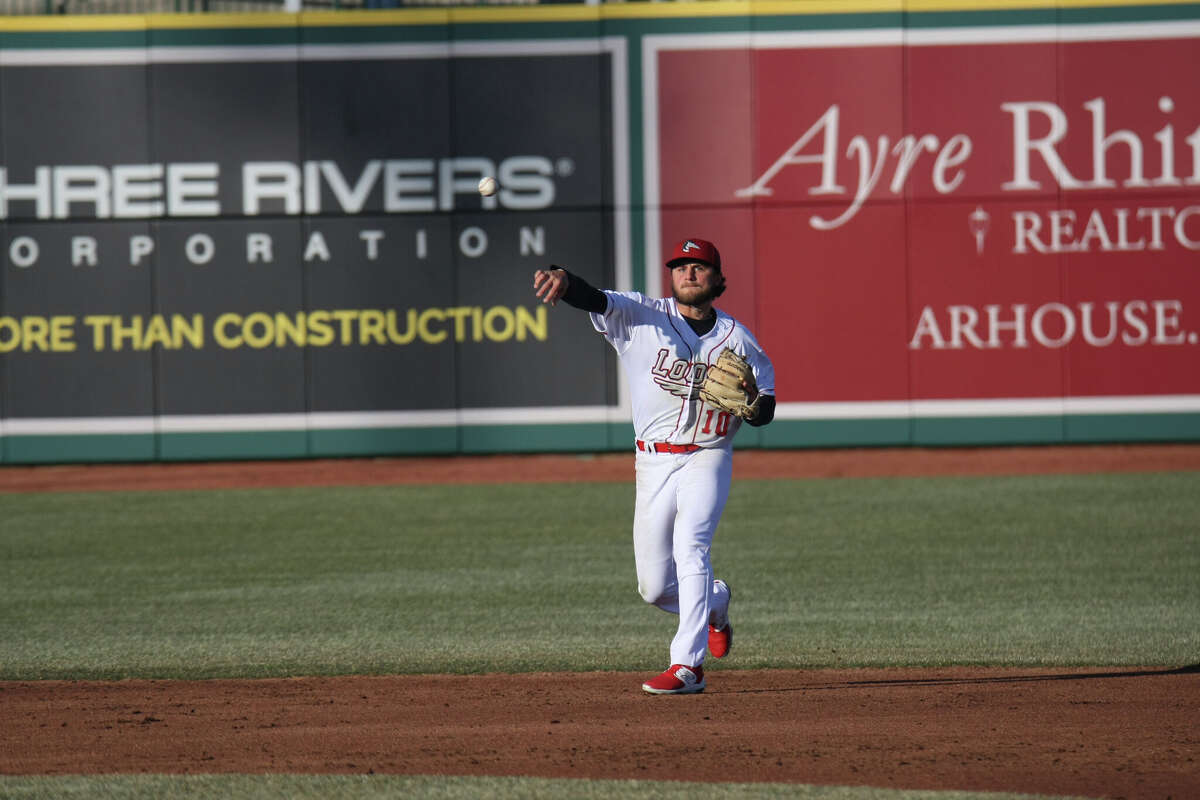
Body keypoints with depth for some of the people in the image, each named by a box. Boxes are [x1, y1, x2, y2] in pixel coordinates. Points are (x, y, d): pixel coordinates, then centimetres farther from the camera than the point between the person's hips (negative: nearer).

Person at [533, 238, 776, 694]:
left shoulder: (737, 338, 4)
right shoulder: (642, 317, 1)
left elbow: (765, 409, 7)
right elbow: (594, 299, -19)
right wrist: (563, 281, -41)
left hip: (707, 459, -2)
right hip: (653, 463, 2)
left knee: (690, 545, -24)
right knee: (655, 587, 3)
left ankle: (687, 666, -27)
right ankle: (715, 604, 37)